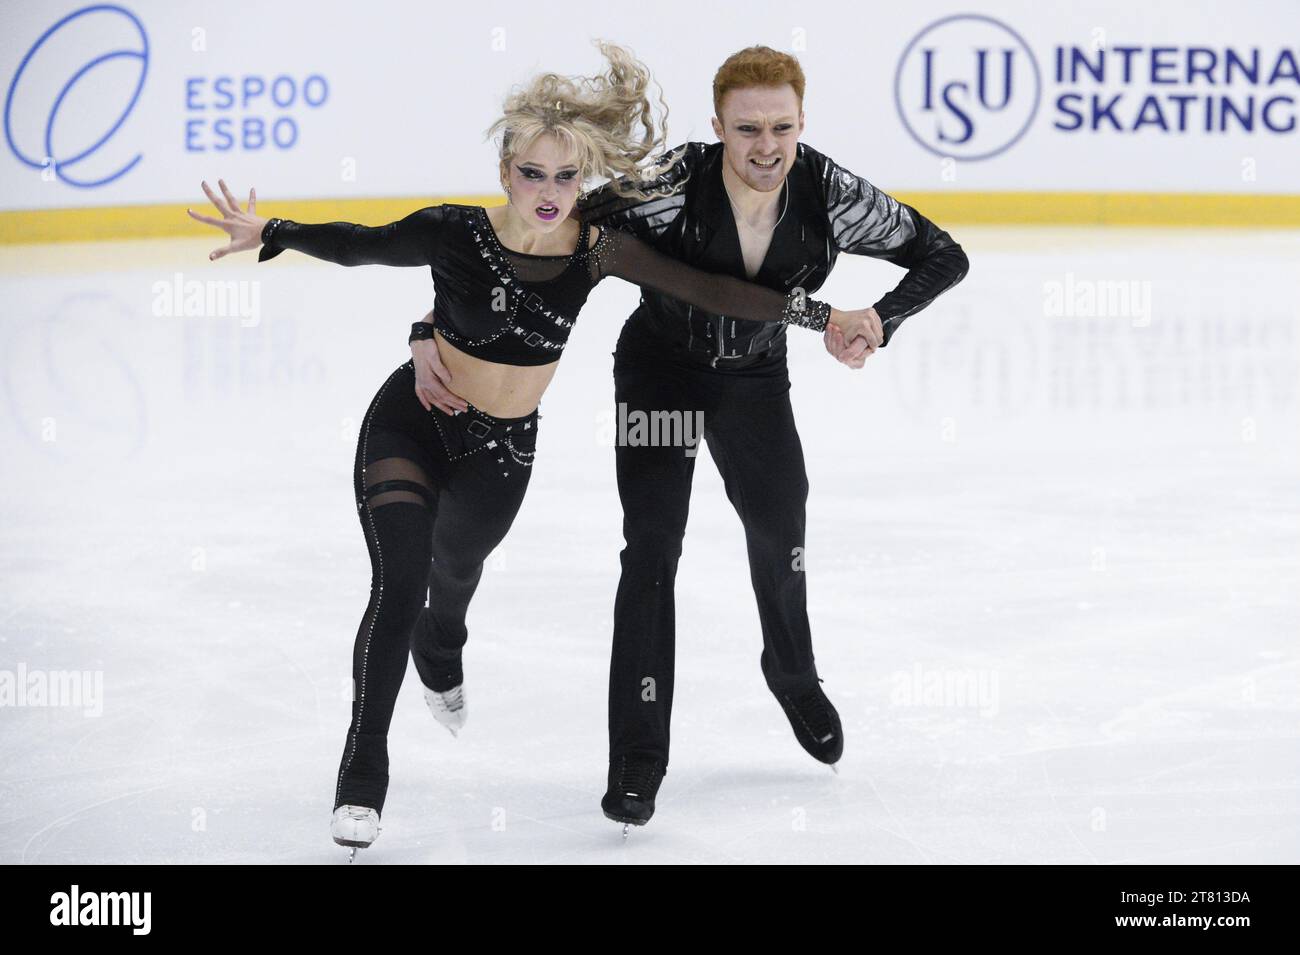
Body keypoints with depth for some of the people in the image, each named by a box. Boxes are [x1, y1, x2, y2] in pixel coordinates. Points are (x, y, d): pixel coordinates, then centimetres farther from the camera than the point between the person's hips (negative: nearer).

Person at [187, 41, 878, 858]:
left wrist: (821, 316, -21)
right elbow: (357, 245, -15)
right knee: (399, 583, -19)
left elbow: (711, 291, -18)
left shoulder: (596, 249, -18)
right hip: (410, 423, -3)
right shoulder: (456, 234, -22)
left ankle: (440, 653, 66)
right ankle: (362, 776, -7)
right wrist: (269, 233, -31)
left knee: (453, 574, 27)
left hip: (500, 451, 3)